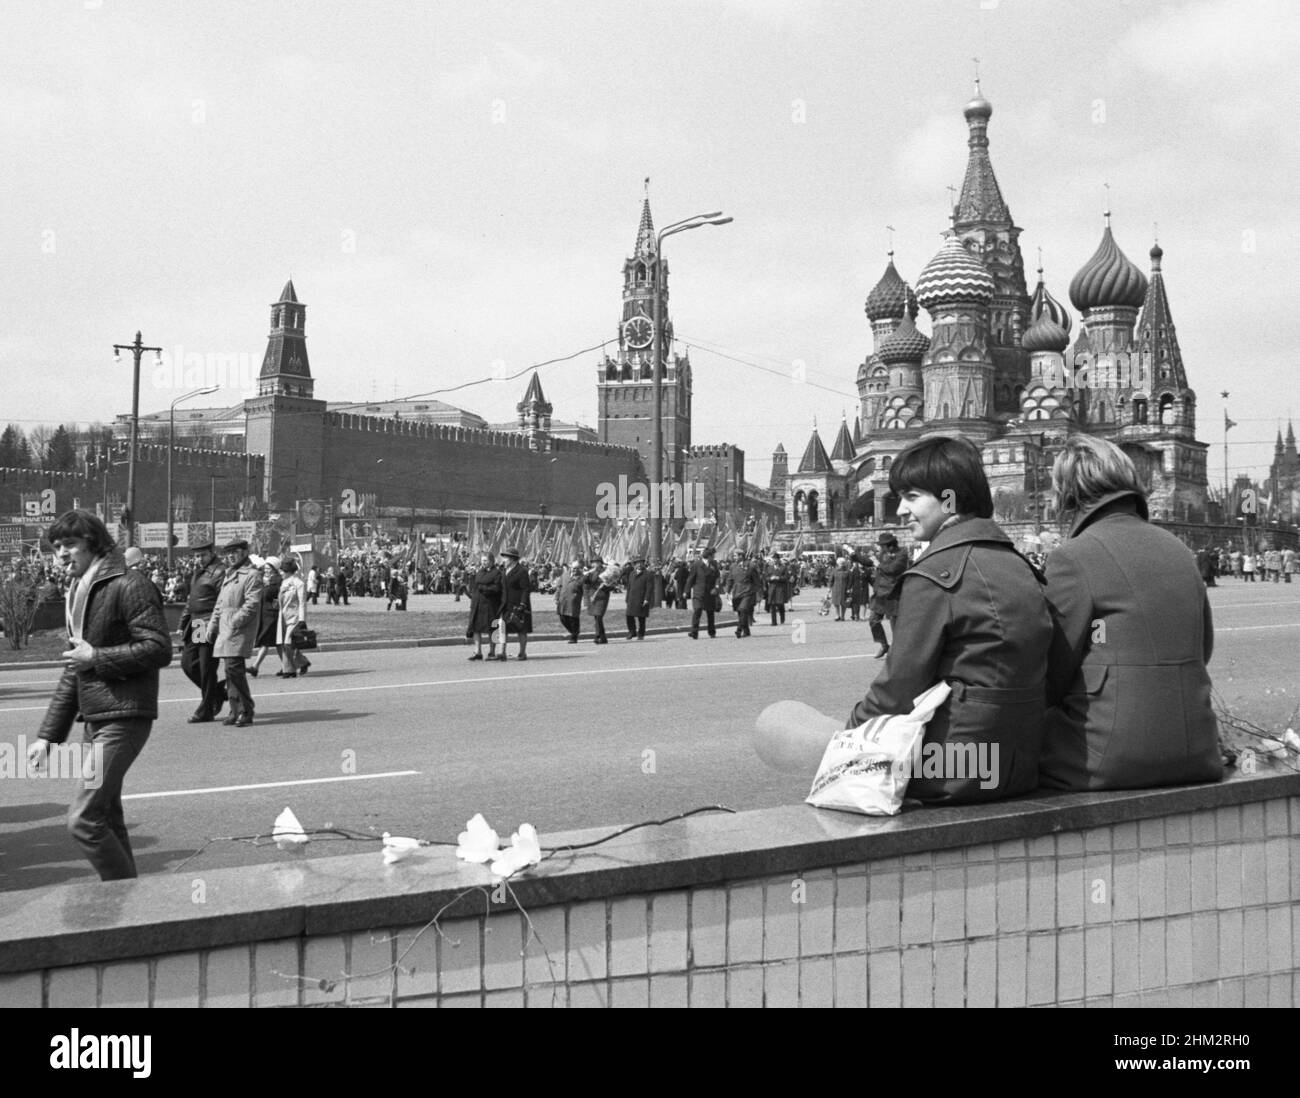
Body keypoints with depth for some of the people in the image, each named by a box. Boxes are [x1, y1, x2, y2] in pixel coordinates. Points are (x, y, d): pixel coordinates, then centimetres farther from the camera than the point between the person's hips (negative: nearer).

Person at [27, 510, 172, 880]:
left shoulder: (128, 586, -11)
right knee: (107, 820, 14)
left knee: (83, 821, -11)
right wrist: (48, 735, 17)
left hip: (123, 720, -9)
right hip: (94, 721, 9)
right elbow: (72, 674, 21)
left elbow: (159, 649, -19)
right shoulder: (78, 594, 17)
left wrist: (96, 657, -15)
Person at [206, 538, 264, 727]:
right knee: (229, 669, 8)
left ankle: (246, 712, -8)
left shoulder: (252, 575, -6)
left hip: (241, 630, -9)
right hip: (225, 630, 9)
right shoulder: (229, 575, 22)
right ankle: (236, 711, 15)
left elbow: (253, 603, -16)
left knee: (233, 667, -15)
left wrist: (236, 621, -21)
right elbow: (220, 603, 25)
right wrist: (213, 625, 17)